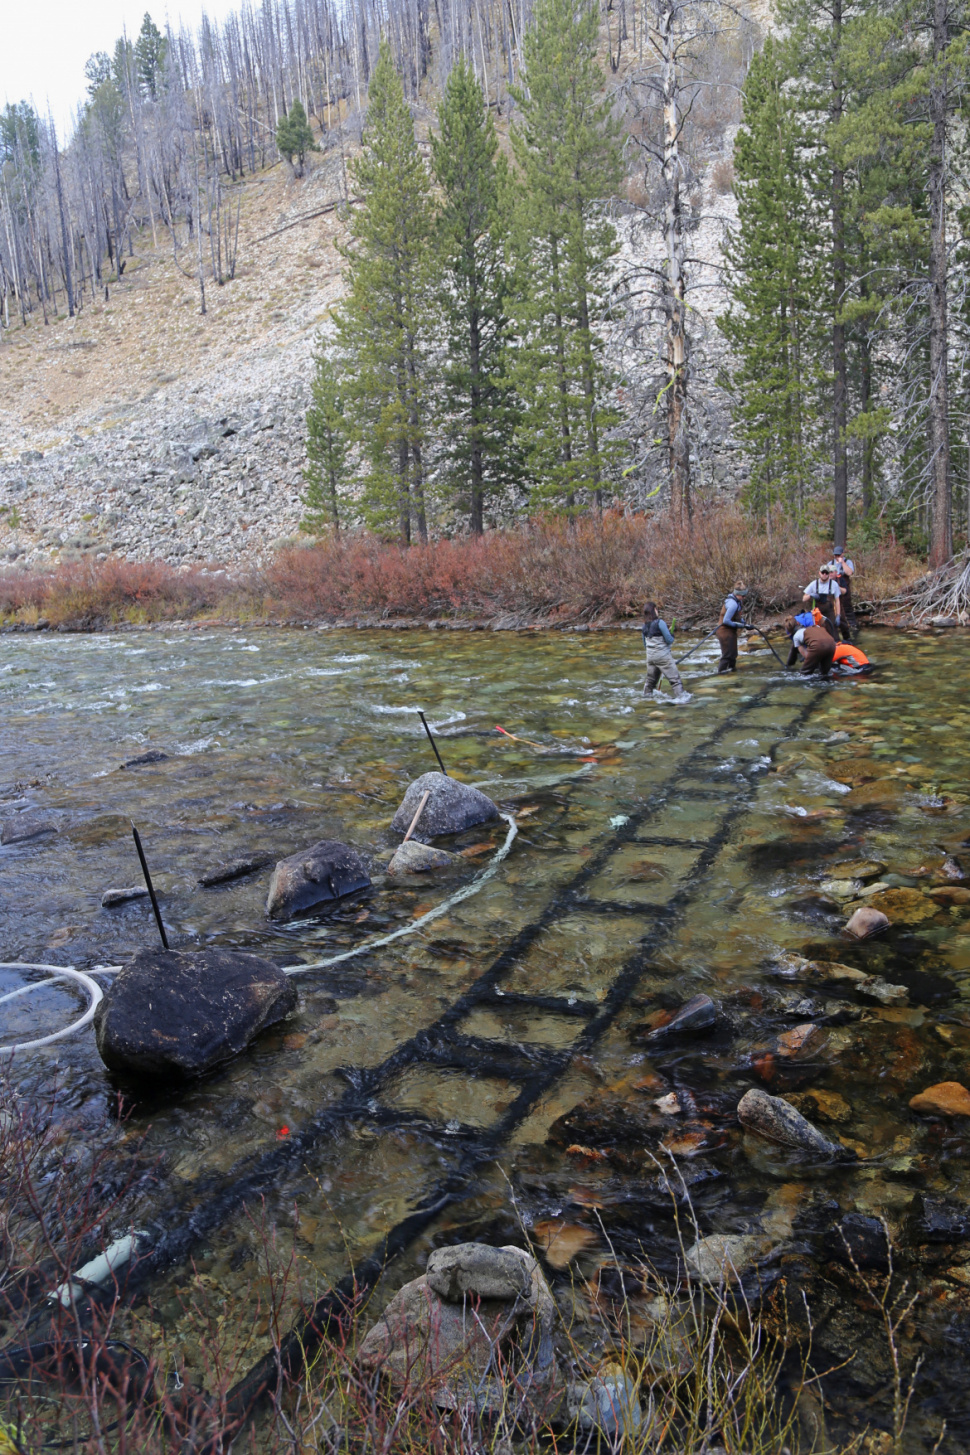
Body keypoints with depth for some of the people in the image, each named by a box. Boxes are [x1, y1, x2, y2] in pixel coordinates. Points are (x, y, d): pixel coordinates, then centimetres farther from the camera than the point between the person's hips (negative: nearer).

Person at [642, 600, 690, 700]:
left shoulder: (645, 625, 5)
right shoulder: (660, 623, -16)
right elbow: (669, 640, -14)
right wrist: (671, 634, 6)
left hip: (650, 656, 7)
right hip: (663, 656, -7)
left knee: (651, 677, 23)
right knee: (674, 677, -3)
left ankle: (647, 692, 36)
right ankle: (682, 696, -5)